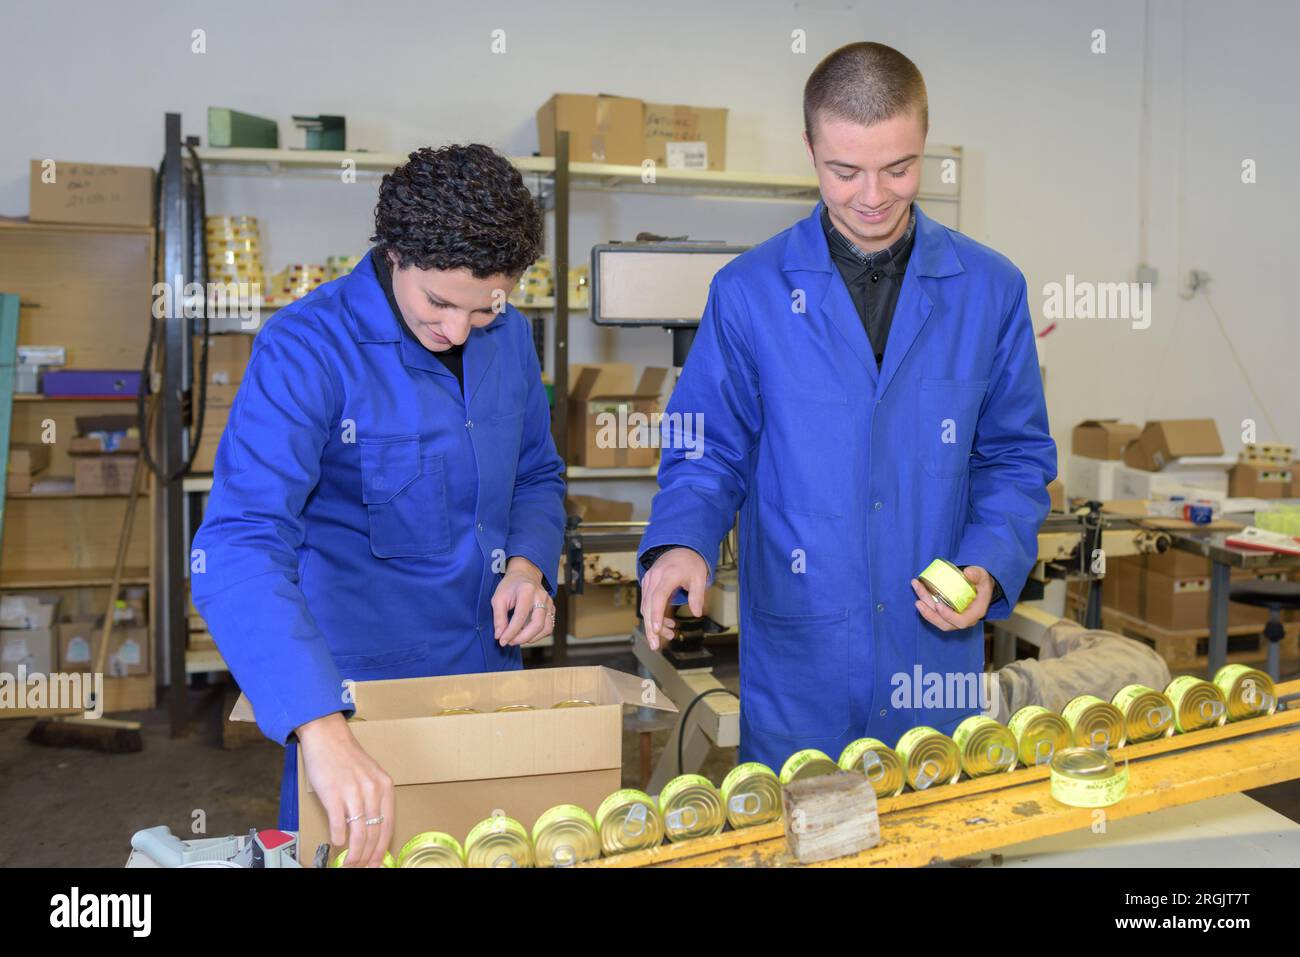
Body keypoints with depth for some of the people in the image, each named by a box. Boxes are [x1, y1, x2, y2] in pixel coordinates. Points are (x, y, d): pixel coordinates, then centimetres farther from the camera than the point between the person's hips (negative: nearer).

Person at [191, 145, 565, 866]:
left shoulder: (510, 336, -1)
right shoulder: (307, 348, -21)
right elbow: (238, 550, -32)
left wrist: (530, 564, -8)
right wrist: (322, 728, -44)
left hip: (490, 672, 6)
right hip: (358, 688, -5)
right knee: (347, 850, 16)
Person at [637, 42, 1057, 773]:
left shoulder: (990, 289, 1)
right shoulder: (748, 291, -4)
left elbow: (1017, 457, 6)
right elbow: (708, 452, 0)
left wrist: (989, 567, -10)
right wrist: (680, 546, -19)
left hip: (935, 655, 2)